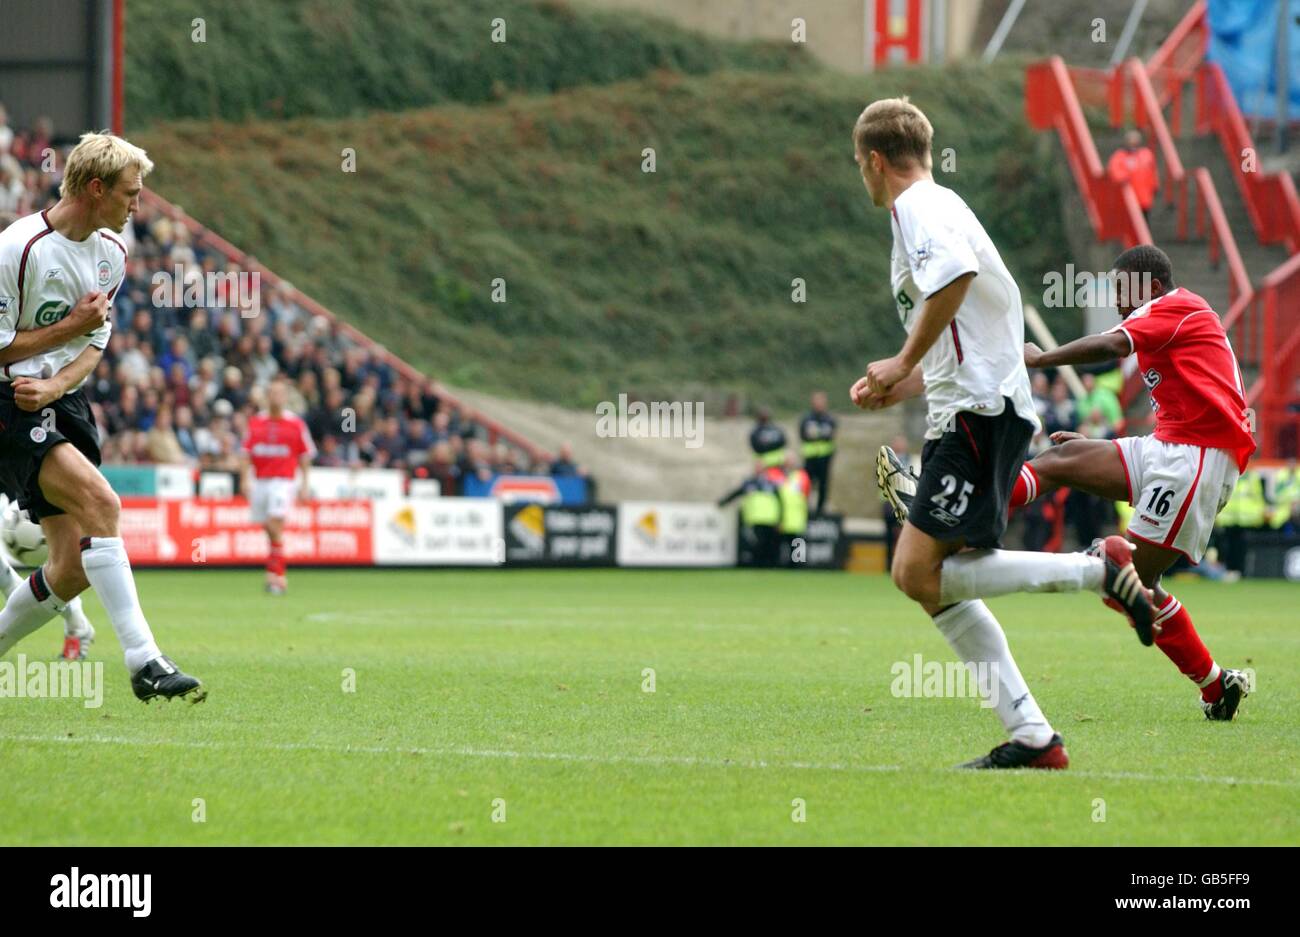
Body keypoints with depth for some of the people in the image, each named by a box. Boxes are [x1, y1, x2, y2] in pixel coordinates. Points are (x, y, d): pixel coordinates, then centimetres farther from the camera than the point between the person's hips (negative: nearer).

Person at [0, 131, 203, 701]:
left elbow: (94, 343, 10)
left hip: (62, 402, 8)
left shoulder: (110, 252, 7)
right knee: (100, 503, -27)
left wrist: (54, 384, -10)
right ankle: (143, 662, -29)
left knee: (73, 568, 0)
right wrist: (71, 326, -13)